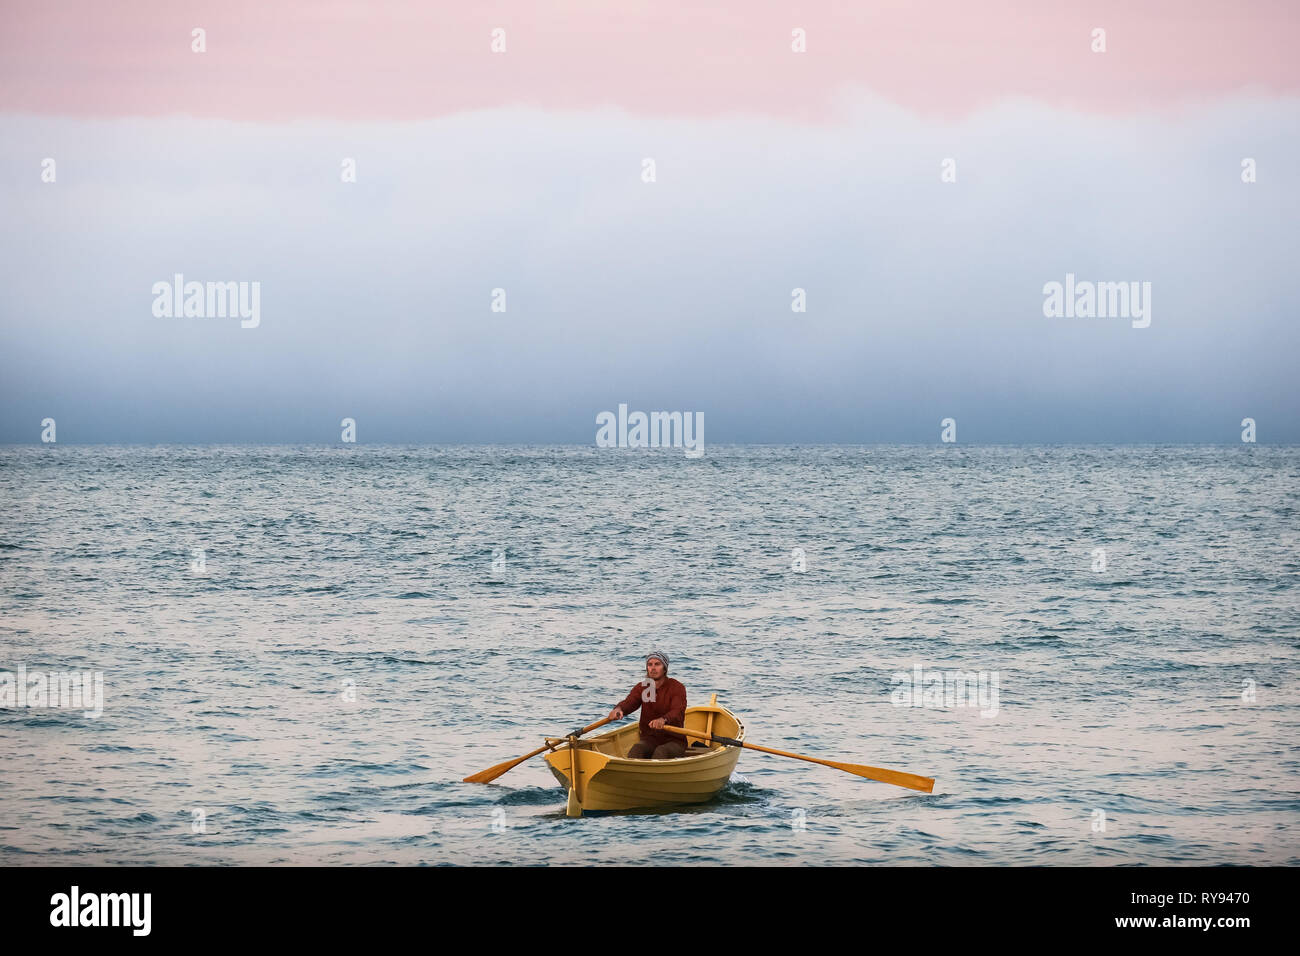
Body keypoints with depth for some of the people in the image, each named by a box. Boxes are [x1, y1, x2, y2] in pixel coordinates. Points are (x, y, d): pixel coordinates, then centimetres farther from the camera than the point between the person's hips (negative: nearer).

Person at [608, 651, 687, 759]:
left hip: (674, 741, -3)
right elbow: (629, 702, -8)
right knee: (636, 749, -29)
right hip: (649, 739, 3)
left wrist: (663, 719, -46)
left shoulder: (677, 687, -5)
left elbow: (678, 712, -22)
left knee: (661, 752, -35)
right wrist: (618, 709, -35)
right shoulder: (641, 687, 10)